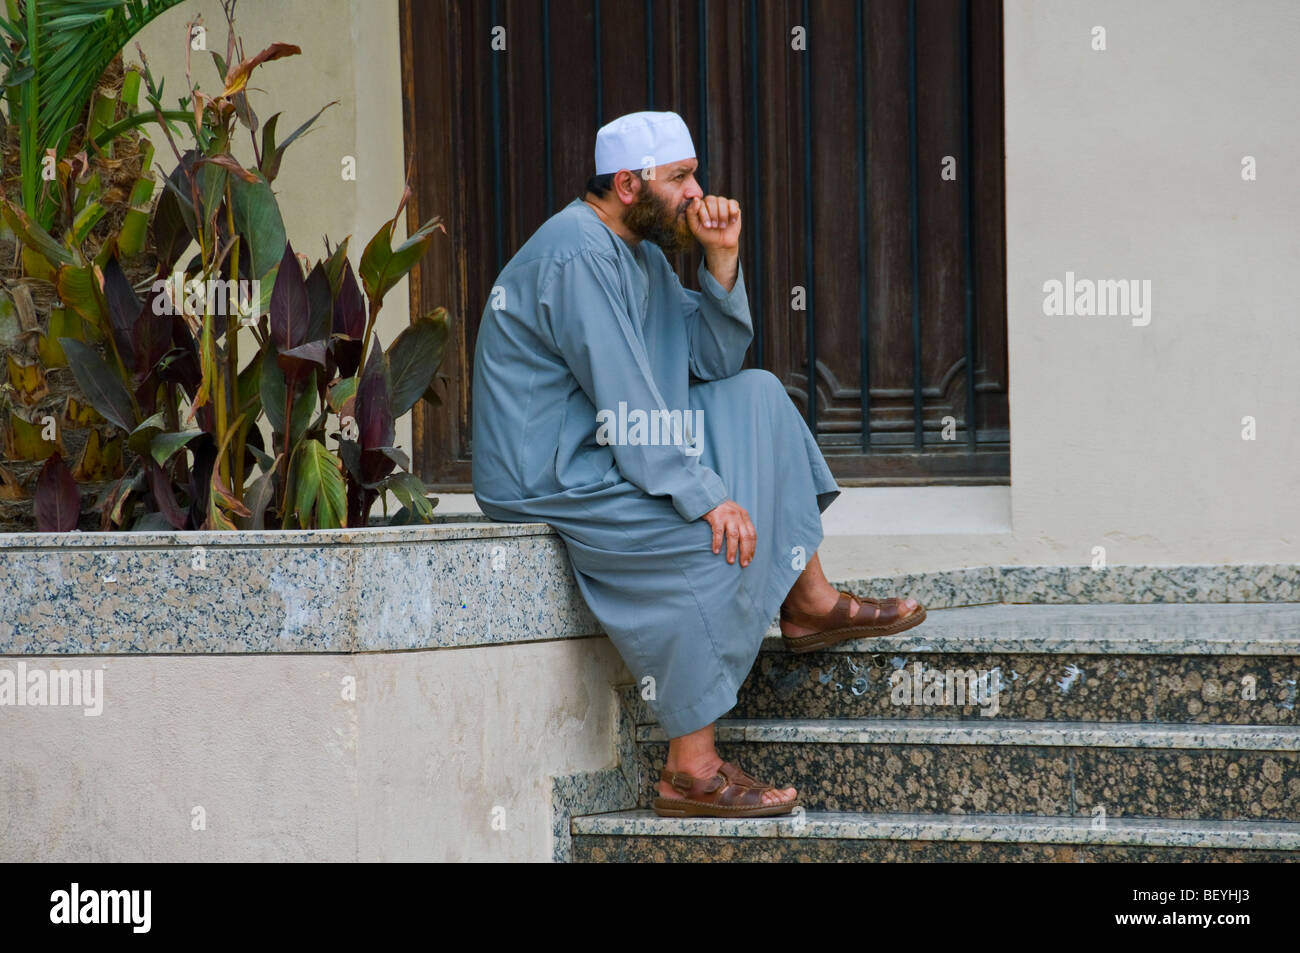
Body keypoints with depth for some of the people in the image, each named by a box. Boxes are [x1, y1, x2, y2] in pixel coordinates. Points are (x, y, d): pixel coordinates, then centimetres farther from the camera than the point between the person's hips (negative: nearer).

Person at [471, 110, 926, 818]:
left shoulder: (640, 251, 13)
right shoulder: (576, 255, -19)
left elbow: (716, 360, 12)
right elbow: (626, 403, -25)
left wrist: (722, 260, -1)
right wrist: (706, 495, -27)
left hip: (605, 451, 11)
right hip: (547, 478, -11)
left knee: (757, 397, 9)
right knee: (713, 542, -27)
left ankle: (807, 601, 5)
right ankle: (690, 773, -25)